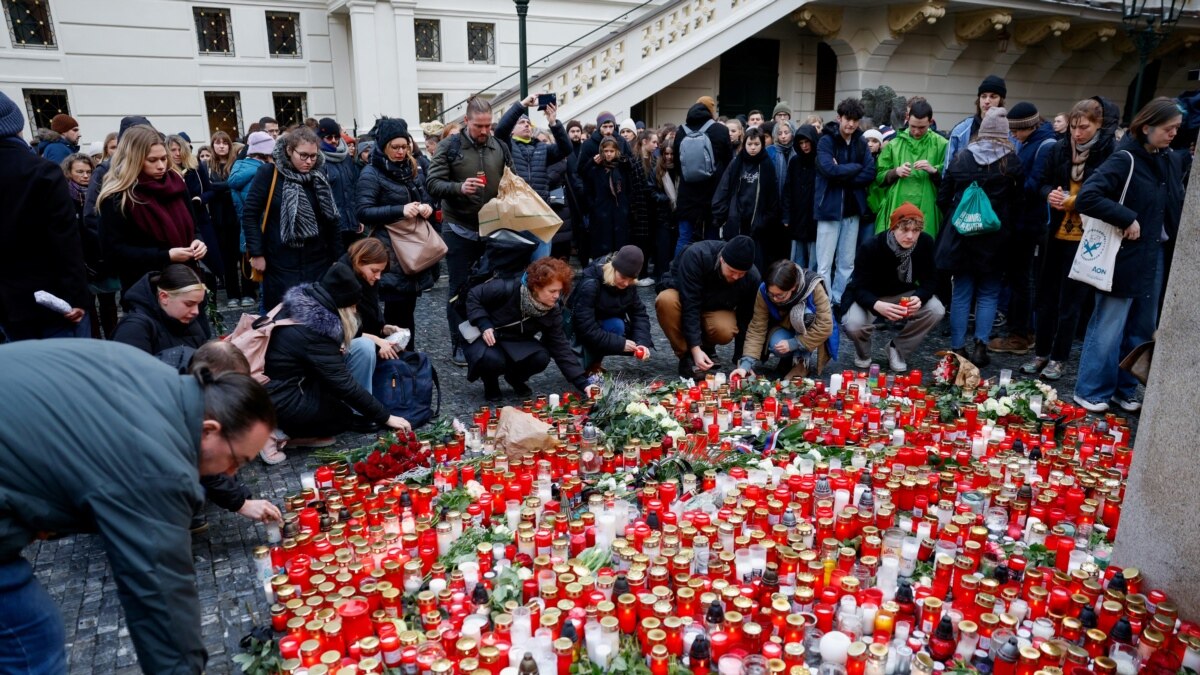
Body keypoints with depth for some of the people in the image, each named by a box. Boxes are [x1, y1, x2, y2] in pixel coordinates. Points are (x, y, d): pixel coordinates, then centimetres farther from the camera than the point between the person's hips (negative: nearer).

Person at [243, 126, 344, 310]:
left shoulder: (319, 179, 6)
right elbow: (249, 215, -5)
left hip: (318, 263, 4)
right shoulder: (269, 174, -6)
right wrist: (256, 253, -9)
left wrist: (337, 258, 10)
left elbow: (332, 221, 11)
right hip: (281, 266, -4)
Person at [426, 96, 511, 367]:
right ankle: (460, 345, 16)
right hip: (459, 229, -3)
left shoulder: (499, 146, 5)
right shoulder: (449, 147, -6)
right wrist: (459, 187, -29)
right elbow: (432, 184, -13)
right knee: (460, 288, 5)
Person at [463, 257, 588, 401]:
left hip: (516, 342, 4)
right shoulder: (507, 289, -28)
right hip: (487, 336, -4)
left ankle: (516, 378, 8)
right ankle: (490, 382, 1)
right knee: (493, 360, -37)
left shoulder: (552, 311, -14)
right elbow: (473, 297, -14)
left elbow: (561, 347, -12)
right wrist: (484, 325, -28)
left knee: (541, 358, -26)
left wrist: (583, 383, -19)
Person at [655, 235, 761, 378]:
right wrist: (695, 348, -39)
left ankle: (707, 345, 4)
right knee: (665, 301, -37)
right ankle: (686, 355, -17)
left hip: (716, 308, 2)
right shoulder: (696, 255, -33)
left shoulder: (752, 277, -23)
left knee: (725, 332, -34)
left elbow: (745, 319, -15)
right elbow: (689, 305, -34)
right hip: (683, 299, -1)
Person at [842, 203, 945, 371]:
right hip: (870, 297, -4)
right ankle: (863, 354, 6)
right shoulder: (870, 248, -28)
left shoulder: (925, 243, -18)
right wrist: (878, 305, -51)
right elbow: (859, 288, -28)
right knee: (853, 324, -33)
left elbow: (930, 280, -11)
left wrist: (919, 298, -35)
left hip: (903, 295, 4)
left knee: (936, 310, -22)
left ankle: (898, 349, 3)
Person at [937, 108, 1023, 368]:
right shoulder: (1011, 161, -6)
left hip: (961, 233, 2)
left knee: (961, 293, 7)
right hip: (994, 238, -1)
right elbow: (1017, 202, -2)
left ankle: (958, 349, 9)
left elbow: (943, 197, 4)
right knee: (988, 293, 9)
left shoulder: (961, 157, 0)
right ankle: (980, 345, -2)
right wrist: (1007, 224, 14)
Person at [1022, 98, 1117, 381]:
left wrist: (1074, 201, -20)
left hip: (1087, 239, -5)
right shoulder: (1060, 149, 4)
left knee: (1070, 301, 4)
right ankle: (1041, 354, 23)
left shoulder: (1110, 152, -10)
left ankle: (1058, 358, 15)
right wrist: (1049, 194, -10)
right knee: (1046, 295, 11)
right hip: (1057, 234, 5)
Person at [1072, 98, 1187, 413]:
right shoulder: (1125, 160, -15)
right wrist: (1128, 218, -24)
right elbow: (1087, 197, -25)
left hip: (1154, 256, 8)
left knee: (1141, 328, 14)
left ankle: (1124, 389, 26)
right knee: (1109, 327, 0)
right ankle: (1091, 392, 13)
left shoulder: (1171, 159, 8)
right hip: (1124, 257, -8)